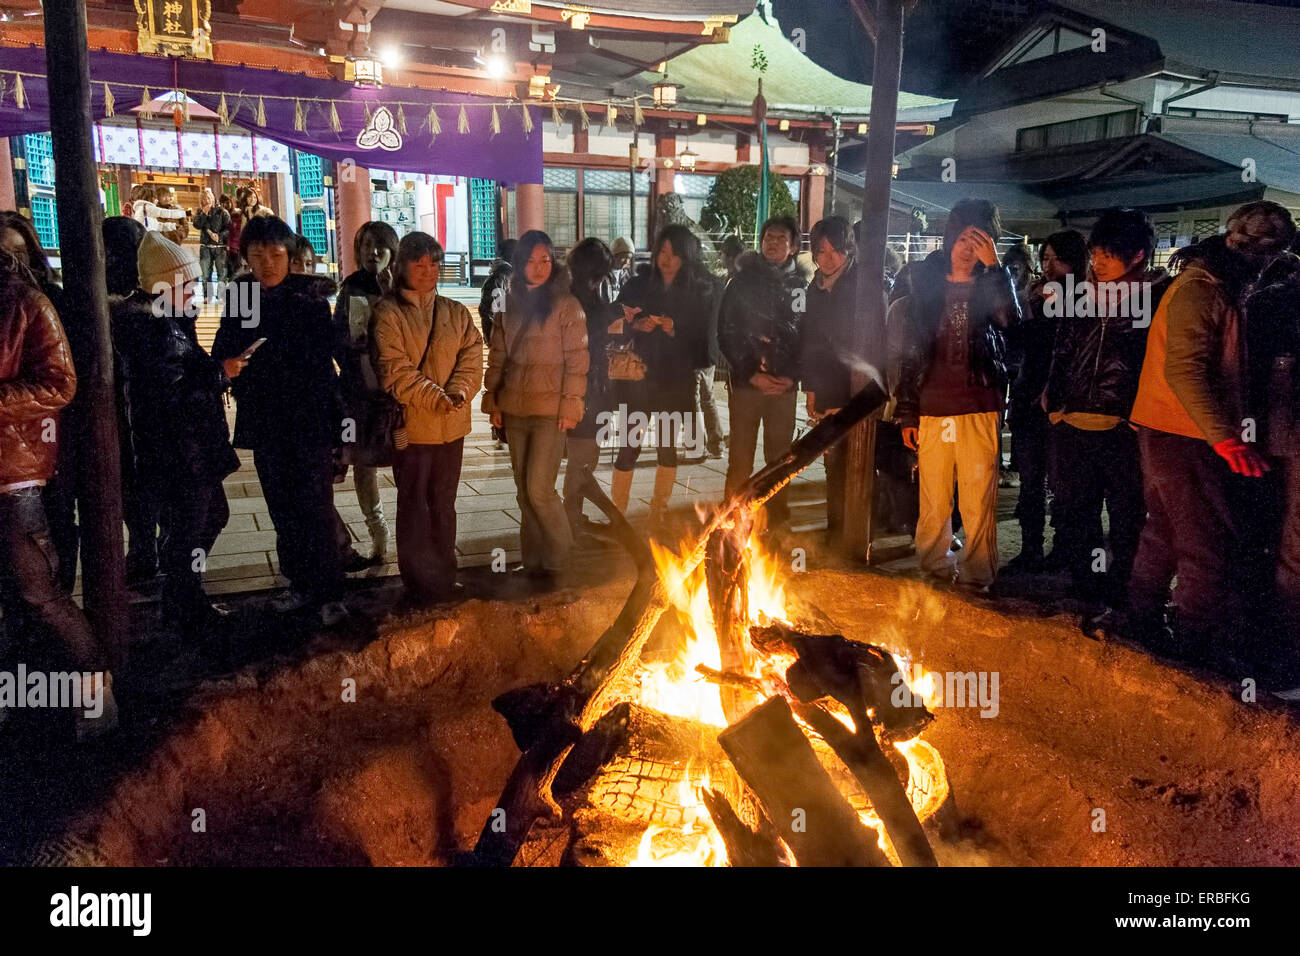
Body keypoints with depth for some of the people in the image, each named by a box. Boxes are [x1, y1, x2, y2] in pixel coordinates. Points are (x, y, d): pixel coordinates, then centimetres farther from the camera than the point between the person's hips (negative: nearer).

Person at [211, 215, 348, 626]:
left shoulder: (309, 302, -4)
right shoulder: (238, 301, 7)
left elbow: (323, 361, -4)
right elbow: (221, 354, 14)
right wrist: (226, 365, -9)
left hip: (309, 421, -5)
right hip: (264, 423, 5)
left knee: (316, 507, -6)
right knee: (283, 510, 13)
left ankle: (328, 593, 3)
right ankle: (302, 585, 26)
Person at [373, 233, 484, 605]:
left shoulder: (456, 313, 11)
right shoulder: (388, 313, -4)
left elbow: (472, 360, 1)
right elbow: (395, 371, -14)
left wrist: (458, 393, -17)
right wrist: (437, 399, -20)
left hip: (452, 425, 5)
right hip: (411, 424, -5)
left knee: (444, 504, 14)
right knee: (414, 505, 3)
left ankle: (444, 579, 25)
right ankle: (419, 584, 12)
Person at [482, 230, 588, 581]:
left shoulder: (566, 305, -5)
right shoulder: (511, 304, 11)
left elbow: (577, 359, -7)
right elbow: (497, 356, 14)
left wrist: (570, 405, -13)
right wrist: (493, 400, 8)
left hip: (549, 408, -5)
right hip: (514, 408, 5)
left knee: (539, 489, -9)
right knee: (524, 491, 10)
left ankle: (557, 559, 10)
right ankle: (532, 559, 21)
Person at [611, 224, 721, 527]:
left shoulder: (702, 291, 0)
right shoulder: (638, 285, 4)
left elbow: (703, 340, -2)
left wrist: (675, 331, -18)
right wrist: (637, 326, -17)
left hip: (678, 380, 0)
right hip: (640, 377, 0)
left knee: (668, 446, 8)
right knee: (630, 446, -3)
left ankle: (659, 514, 20)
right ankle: (616, 511, 7)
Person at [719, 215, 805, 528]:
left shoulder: (799, 286, 8)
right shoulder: (742, 282, 4)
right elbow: (726, 334, -1)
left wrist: (791, 376, -7)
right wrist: (752, 374, -10)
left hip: (784, 384, 2)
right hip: (746, 381, -2)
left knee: (780, 455, 7)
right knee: (741, 456, -1)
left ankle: (777, 515, 18)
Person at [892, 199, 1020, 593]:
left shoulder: (991, 284, 8)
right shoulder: (926, 285, 11)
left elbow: (1009, 317, -17)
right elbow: (912, 353, 11)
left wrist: (993, 266, -19)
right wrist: (907, 413, 9)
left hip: (978, 410, -1)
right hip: (932, 409, 2)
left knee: (978, 501, -3)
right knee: (933, 501, 6)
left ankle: (976, 576, 7)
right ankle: (934, 568, 20)